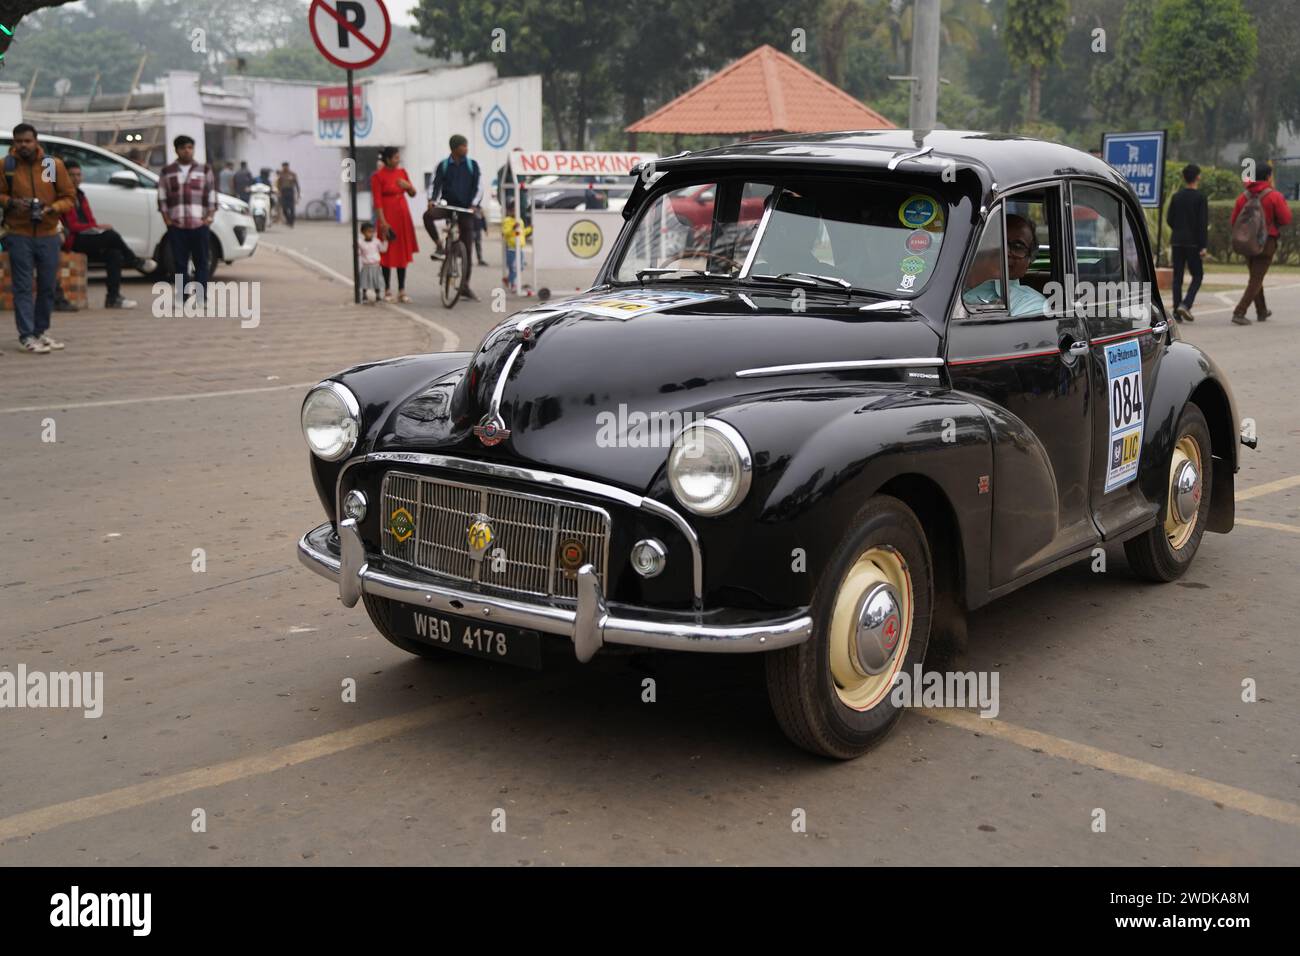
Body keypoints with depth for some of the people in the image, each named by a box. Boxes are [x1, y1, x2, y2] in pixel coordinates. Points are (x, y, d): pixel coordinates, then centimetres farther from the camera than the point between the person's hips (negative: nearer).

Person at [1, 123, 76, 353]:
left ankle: (41, 331, 25)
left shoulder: (54, 164, 0)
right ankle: (27, 336, -4)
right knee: (23, 287, -5)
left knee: (48, 286, 10)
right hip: (19, 236, -2)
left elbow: (69, 196, 3)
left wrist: (52, 209, -14)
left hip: (48, 235, 2)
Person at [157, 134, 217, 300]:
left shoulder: (204, 169, 9)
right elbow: (162, 196, 10)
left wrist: (210, 216, -2)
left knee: (201, 262, -1)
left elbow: (212, 195, 7)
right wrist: (166, 218, 1)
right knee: (179, 262, 1)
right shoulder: (167, 171, 11)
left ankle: (201, 297, 2)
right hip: (176, 225, 1)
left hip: (199, 224, -1)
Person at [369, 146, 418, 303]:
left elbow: (413, 193, 15)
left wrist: (408, 186, -7)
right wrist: (382, 221, -18)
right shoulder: (378, 176, -8)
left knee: (403, 252, 5)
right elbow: (377, 201, -12)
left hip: (403, 215, 5)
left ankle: (402, 291, 10)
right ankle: (387, 290, 11)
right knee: (388, 253, 1)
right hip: (387, 215, -5)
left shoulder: (402, 172, 8)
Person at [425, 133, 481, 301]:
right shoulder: (443, 166, 3)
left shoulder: (472, 165, 2)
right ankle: (440, 246, -12)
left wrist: (473, 204, -17)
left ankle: (465, 286, 8)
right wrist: (431, 200, -22)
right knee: (428, 215, -33)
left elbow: (478, 186, -3)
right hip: (448, 205, 0)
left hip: (465, 209, 0)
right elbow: (435, 184, -4)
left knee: (467, 249, -1)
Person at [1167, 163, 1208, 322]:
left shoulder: (1176, 196, 6)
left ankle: (1176, 312, 2)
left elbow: (1169, 220, 7)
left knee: (1177, 277, 7)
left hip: (1177, 241, 4)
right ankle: (1185, 304, -12)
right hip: (1193, 243, -4)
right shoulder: (1200, 197, -7)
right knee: (1197, 275, 6)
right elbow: (1202, 223, -11)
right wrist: (1203, 246, -10)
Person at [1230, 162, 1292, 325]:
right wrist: (1284, 204, 7)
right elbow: (1286, 220, -11)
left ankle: (1261, 311, 31)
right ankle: (1239, 313, -16)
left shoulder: (1243, 197, 1)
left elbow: (1234, 221, 2)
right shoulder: (1274, 196, -11)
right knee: (1256, 279, -3)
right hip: (1266, 243, -5)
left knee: (1255, 276, 20)